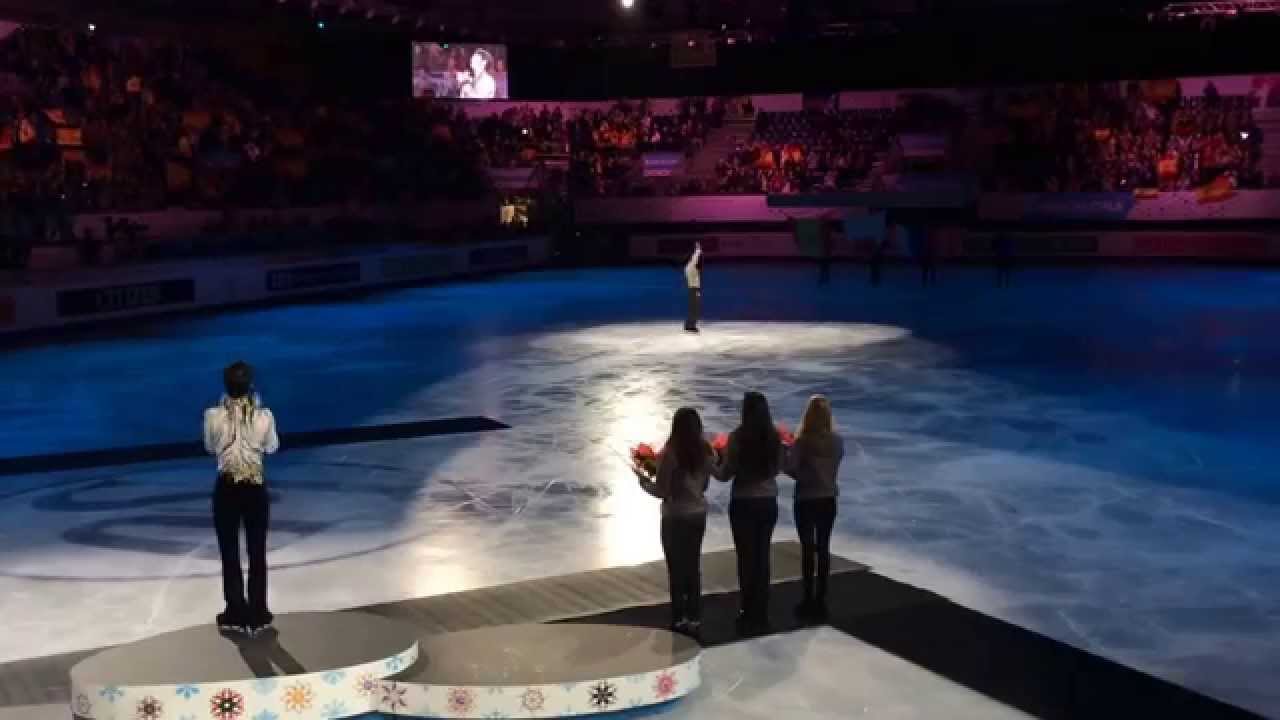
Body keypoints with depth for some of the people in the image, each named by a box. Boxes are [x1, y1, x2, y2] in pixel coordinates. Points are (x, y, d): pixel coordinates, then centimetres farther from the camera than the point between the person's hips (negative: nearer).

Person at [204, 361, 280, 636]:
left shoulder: (213, 416, -14)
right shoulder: (264, 416, -13)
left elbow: (210, 448, 4)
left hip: (227, 489, 0)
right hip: (256, 488, 1)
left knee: (230, 554, 13)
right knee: (257, 553, 13)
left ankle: (236, 615, 22)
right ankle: (257, 616, 20)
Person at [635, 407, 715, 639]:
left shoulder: (670, 454, -18)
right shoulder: (706, 452, -2)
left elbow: (661, 491, -14)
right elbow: (704, 485, 9)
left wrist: (643, 480, 1)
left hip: (675, 517, -5)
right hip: (698, 514, 5)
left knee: (676, 568, 6)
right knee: (693, 567, 15)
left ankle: (680, 620, 11)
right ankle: (695, 619, 21)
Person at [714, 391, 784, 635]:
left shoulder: (737, 437, -15)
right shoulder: (775, 437, -1)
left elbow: (725, 475, -8)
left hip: (744, 503, -4)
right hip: (769, 502, 4)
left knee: (746, 557, 5)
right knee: (762, 556, 14)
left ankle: (749, 615, 10)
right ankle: (761, 614, 20)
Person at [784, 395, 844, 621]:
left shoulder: (802, 442, -14)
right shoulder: (837, 441, -2)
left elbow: (790, 468, -19)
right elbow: (833, 467, 9)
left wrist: (804, 477, 0)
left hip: (806, 500, -3)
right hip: (828, 500, 3)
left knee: (808, 549, 3)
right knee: (823, 548, 9)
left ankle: (809, 601, 6)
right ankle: (820, 601, 12)